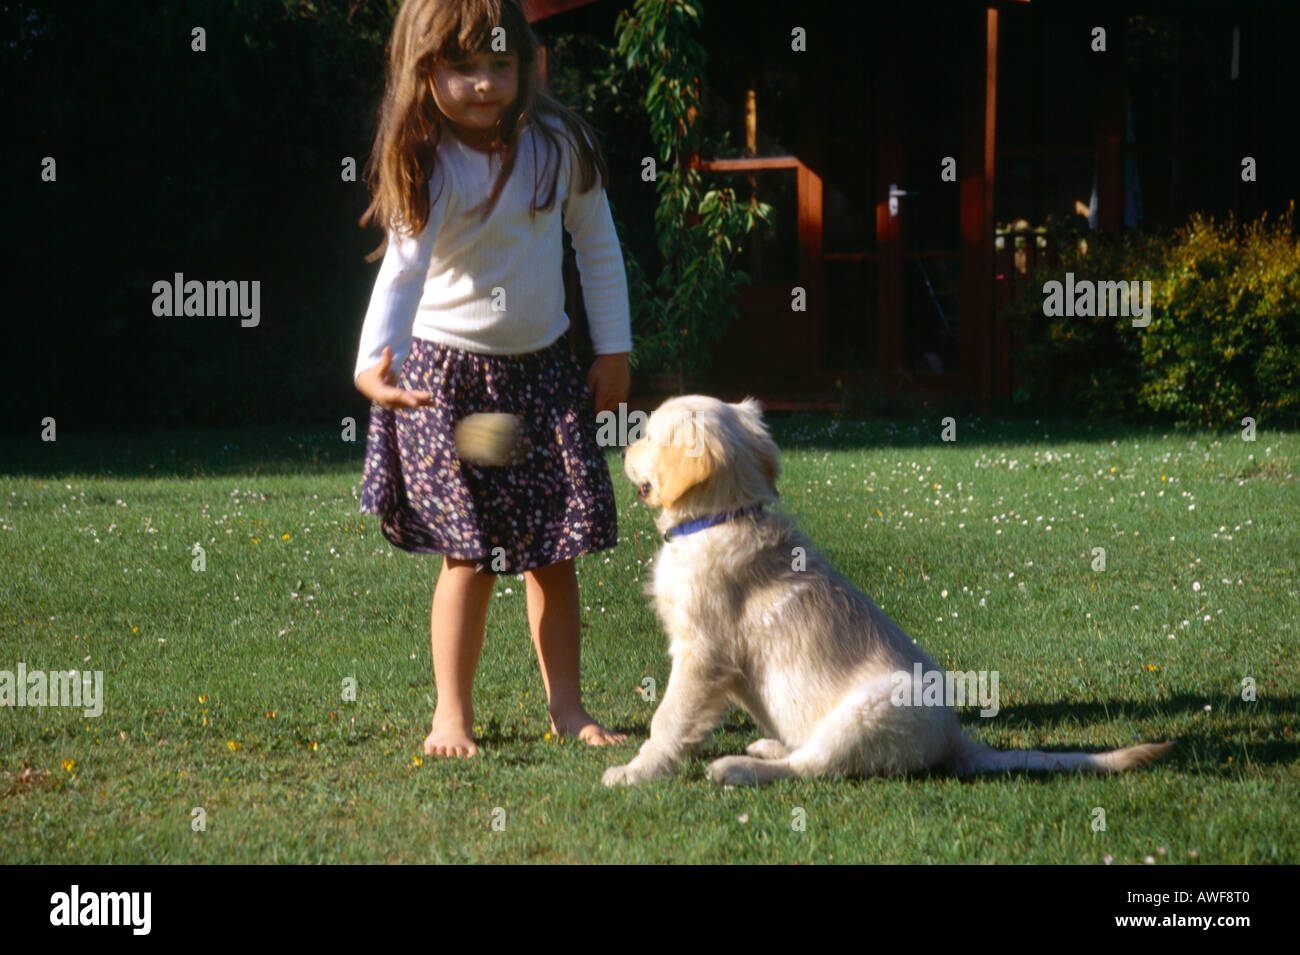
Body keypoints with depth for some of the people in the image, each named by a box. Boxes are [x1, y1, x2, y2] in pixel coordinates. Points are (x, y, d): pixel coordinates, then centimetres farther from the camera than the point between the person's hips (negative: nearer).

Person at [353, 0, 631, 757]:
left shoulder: (558, 143, -4)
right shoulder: (428, 168, -17)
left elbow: (598, 246, 8)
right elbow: (403, 267, -29)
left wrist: (615, 350, 7)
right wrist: (375, 361, -45)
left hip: (544, 368, 4)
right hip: (447, 372, -4)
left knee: (555, 549, 5)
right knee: (473, 552, -6)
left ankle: (567, 706, 17)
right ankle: (453, 714, 6)